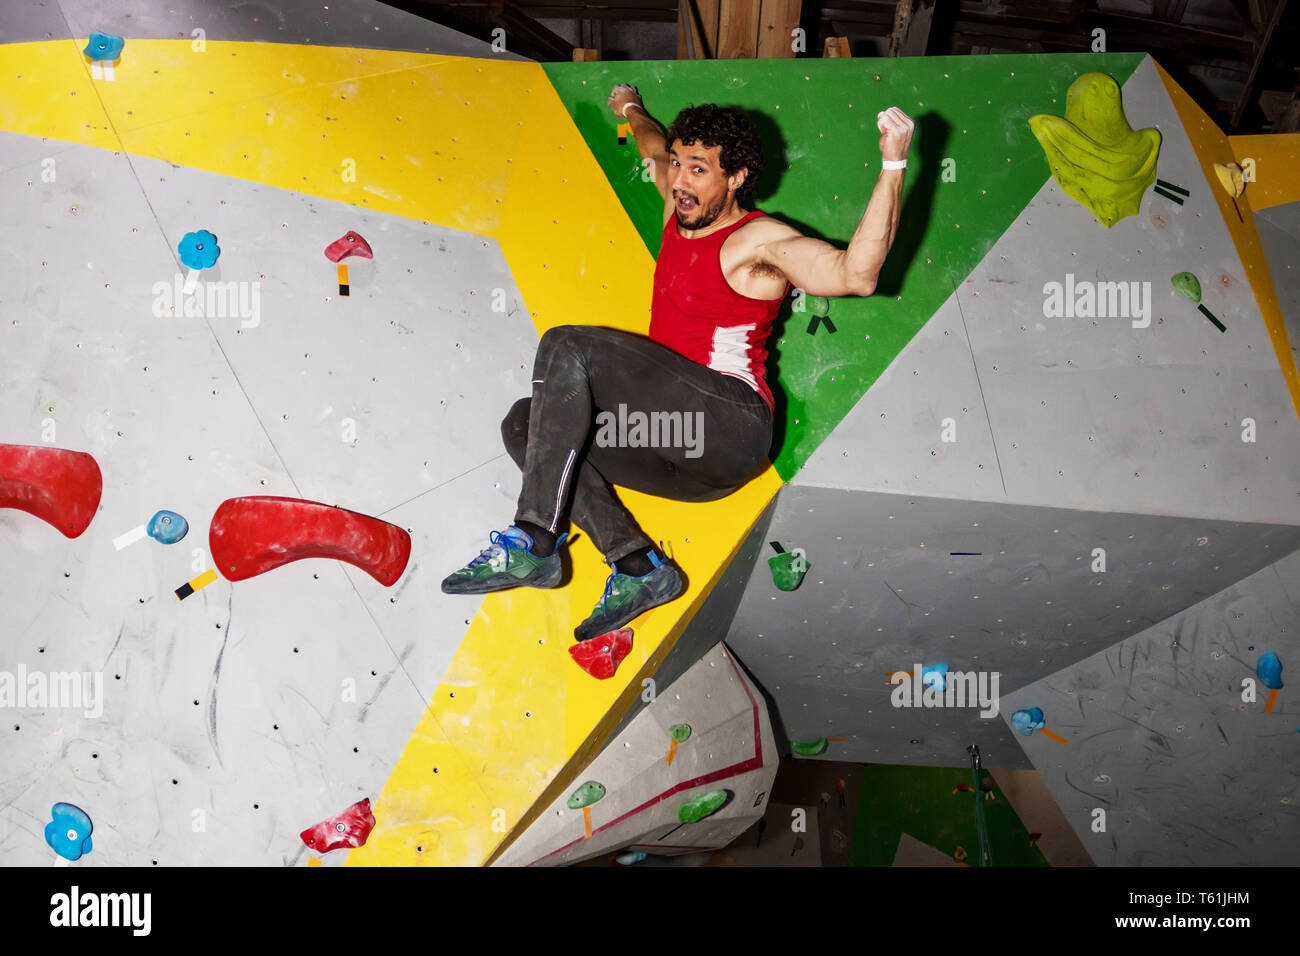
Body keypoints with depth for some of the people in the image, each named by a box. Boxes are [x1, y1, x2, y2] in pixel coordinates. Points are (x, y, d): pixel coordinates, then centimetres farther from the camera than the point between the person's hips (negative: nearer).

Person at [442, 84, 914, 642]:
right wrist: (632, 111, 58)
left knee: (566, 348, -21)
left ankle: (535, 543, -25)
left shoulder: (758, 241, -6)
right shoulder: (680, 211, 18)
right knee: (524, 422, -1)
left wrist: (892, 166, -28)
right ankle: (636, 564, -16)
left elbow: (856, 274, -23)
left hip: (732, 426, -9)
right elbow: (656, 151, 42)